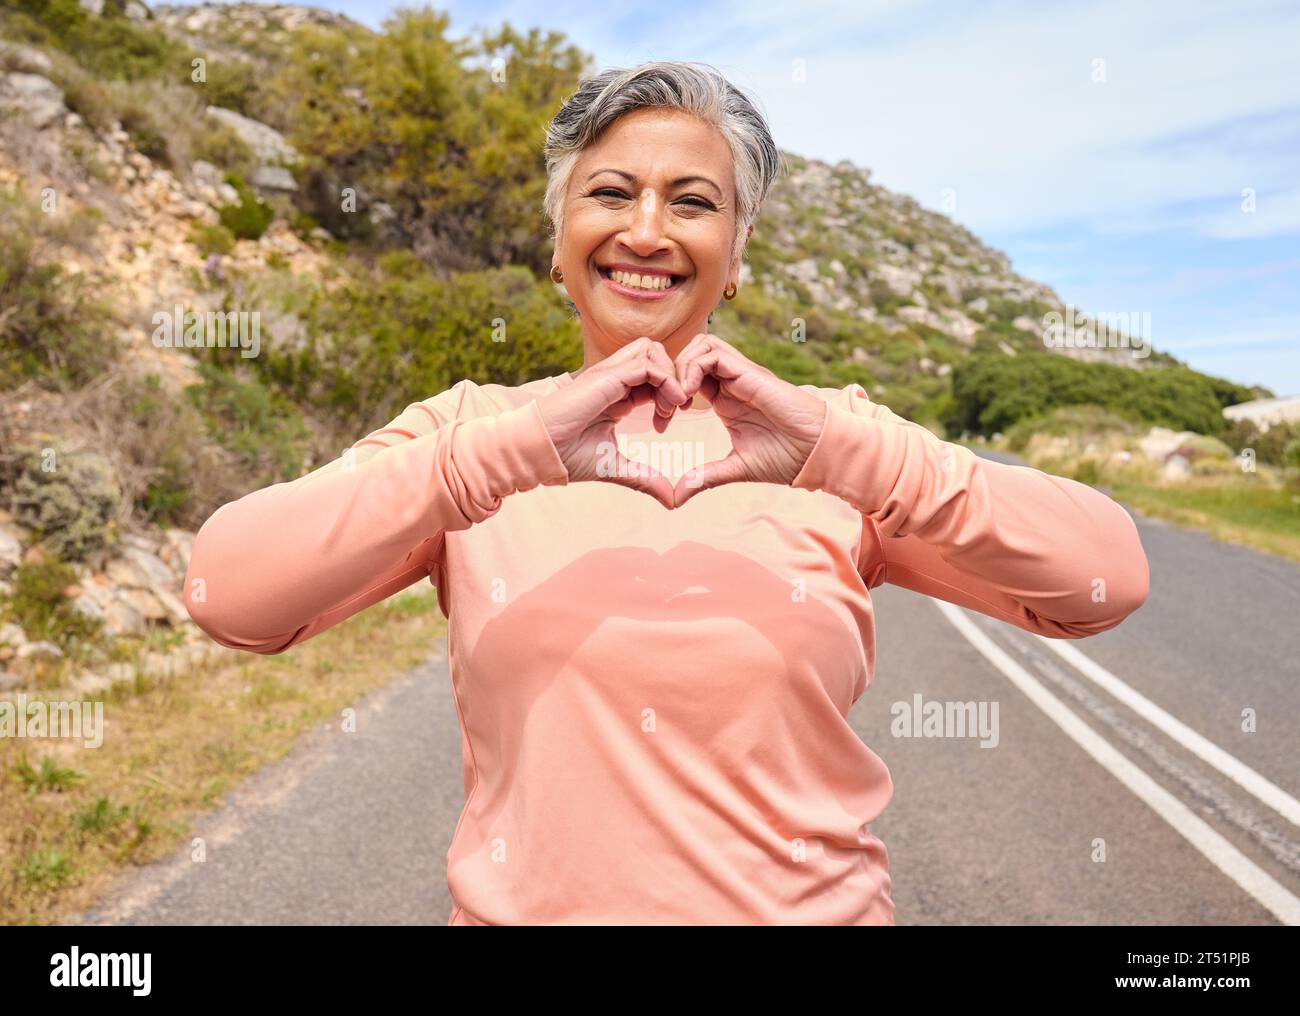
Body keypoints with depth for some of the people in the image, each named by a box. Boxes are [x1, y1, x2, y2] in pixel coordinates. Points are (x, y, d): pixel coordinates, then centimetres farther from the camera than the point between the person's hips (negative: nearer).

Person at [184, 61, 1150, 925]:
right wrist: (516, 448, -28)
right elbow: (229, 593, -17)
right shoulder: (470, 427, -4)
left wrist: (835, 447, -27)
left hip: (807, 902, 1)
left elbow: (1108, 579, -14)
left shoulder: (835, 438, -3)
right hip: (524, 905, 0)